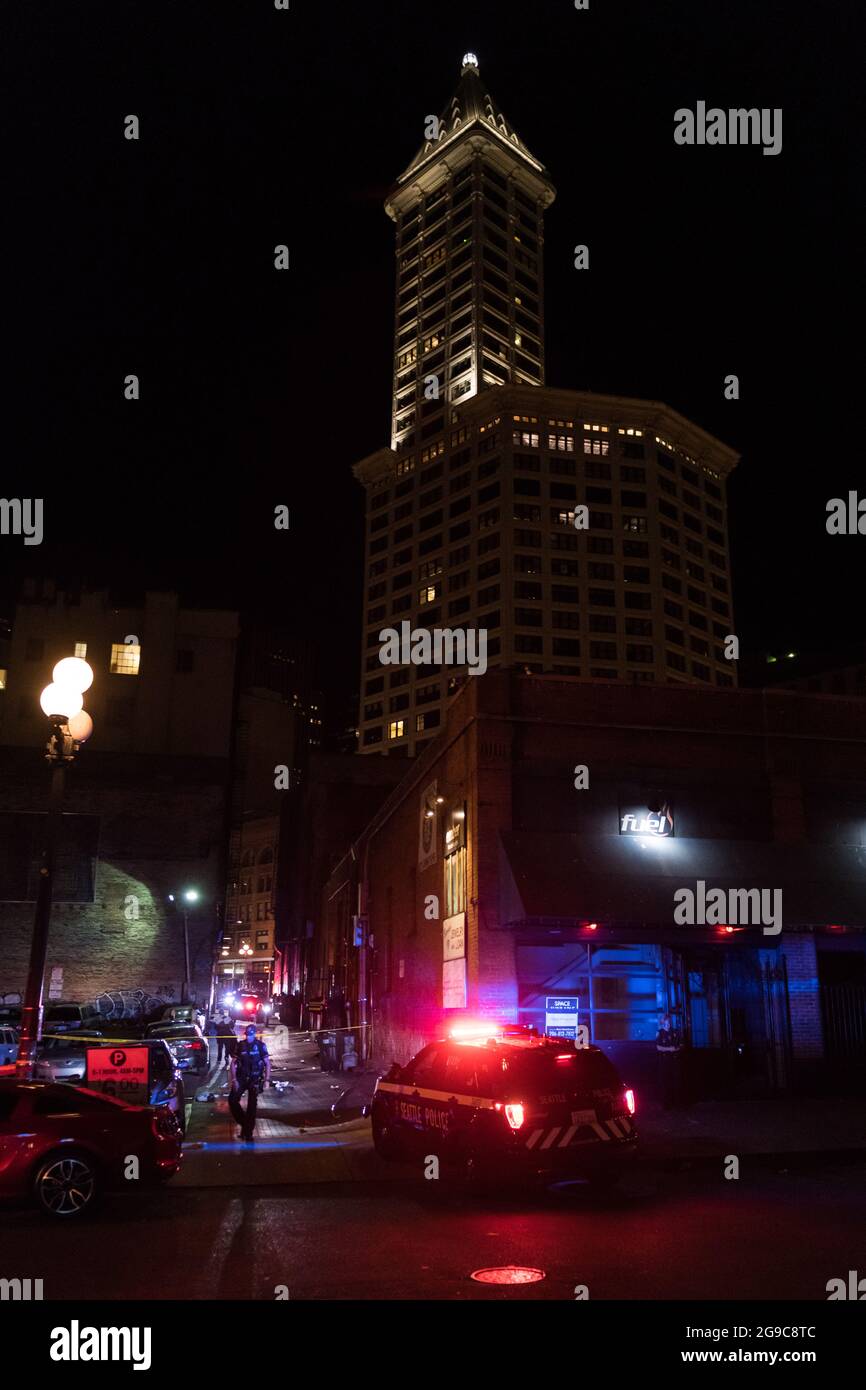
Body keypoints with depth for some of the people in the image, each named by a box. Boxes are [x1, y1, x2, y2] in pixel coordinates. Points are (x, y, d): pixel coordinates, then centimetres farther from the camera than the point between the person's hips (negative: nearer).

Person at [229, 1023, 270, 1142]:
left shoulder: (260, 1045, -6)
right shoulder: (240, 1045, -2)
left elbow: (267, 1063, -2)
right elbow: (233, 1063, 1)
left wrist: (267, 1079, -11)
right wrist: (234, 1080, -8)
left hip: (255, 1079, -2)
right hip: (241, 1078, 2)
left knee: (252, 1106, 0)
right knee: (232, 1100, -14)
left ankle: (248, 1134, 13)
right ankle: (243, 1123, 8)